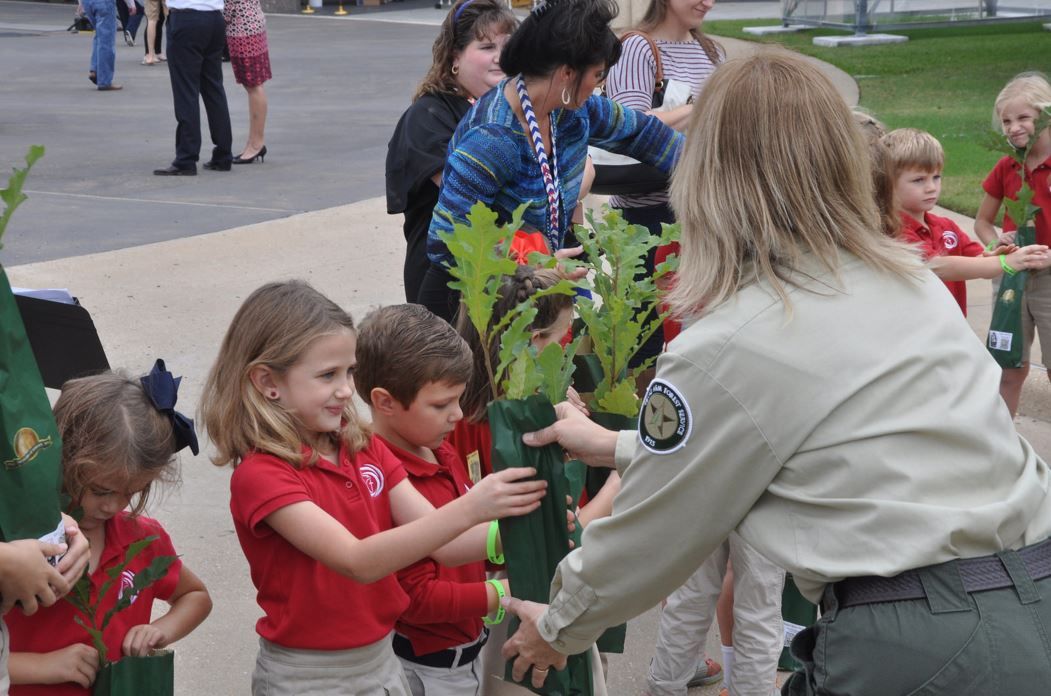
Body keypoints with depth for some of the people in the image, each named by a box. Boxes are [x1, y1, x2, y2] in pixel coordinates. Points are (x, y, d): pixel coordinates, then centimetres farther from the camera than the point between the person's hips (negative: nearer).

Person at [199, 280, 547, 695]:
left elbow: (441, 545, -4)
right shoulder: (260, 475, -19)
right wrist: (468, 509, -38)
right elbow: (358, 562, -30)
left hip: (381, 660, 6)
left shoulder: (365, 447, 2)